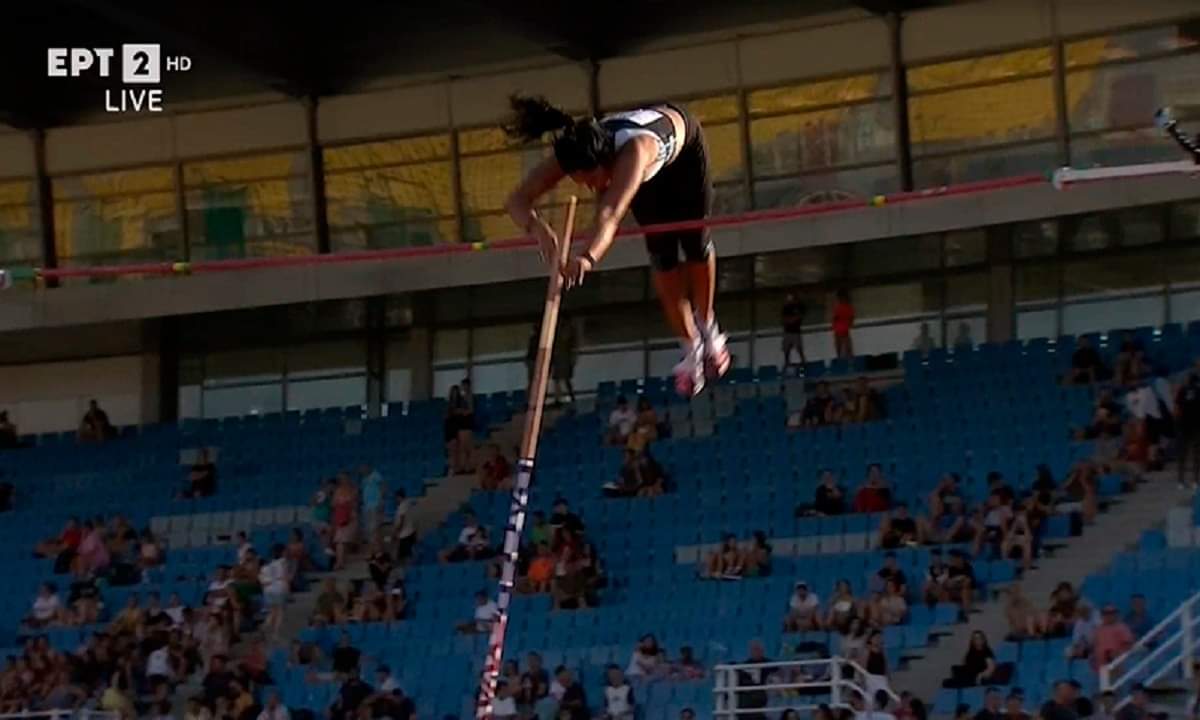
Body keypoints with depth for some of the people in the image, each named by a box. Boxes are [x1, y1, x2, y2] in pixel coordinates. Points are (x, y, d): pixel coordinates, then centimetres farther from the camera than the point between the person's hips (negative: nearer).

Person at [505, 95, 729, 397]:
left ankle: (707, 327, 32)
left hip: (682, 136, -3)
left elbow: (612, 213, -67)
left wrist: (589, 257, -84)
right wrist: (537, 226, -67)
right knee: (661, 252, -4)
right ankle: (691, 349, 11)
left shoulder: (634, 149, -53)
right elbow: (517, 200, -45)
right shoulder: (575, 155, -39)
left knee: (695, 241, 5)